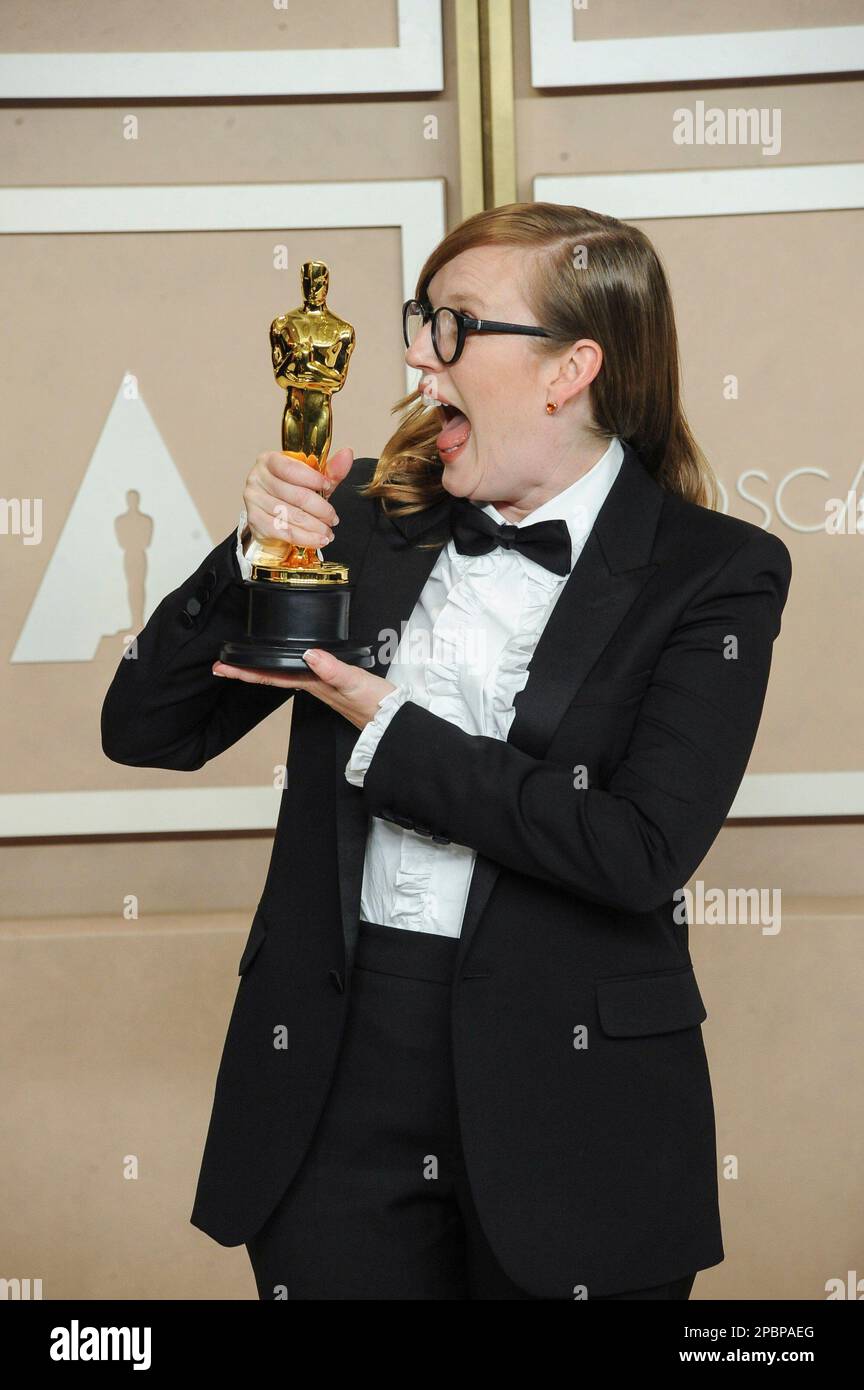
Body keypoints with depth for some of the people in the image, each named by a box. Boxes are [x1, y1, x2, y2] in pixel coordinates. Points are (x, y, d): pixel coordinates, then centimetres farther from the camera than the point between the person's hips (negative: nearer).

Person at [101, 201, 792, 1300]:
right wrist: (250, 557, -9)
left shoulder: (716, 572, -5)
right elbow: (144, 731, 6)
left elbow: (643, 850, -18)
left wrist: (391, 736, -13)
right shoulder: (365, 517, 5)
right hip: (334, 1059, 3)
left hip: (566, 1086, -3)